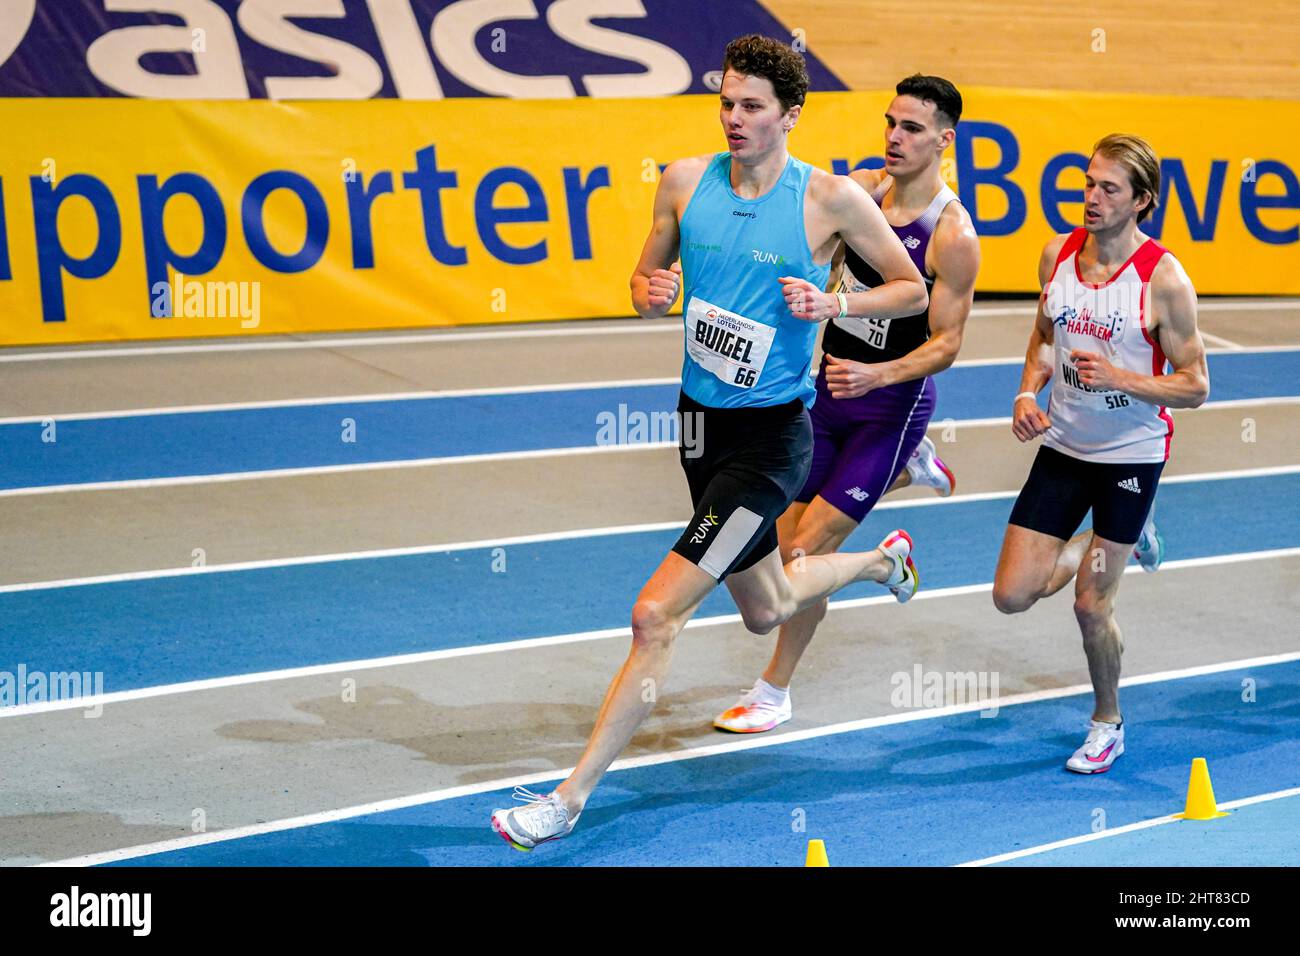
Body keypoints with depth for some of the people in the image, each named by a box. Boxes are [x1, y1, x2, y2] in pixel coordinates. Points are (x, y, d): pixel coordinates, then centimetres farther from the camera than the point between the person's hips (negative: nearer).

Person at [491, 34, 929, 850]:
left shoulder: (833, 199, -12)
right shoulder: (686, 181, -1)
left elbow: (914, 290, -1)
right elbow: (647, 281, 12)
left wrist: (835, 304, -17)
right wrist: (650, 292, -12)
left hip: (772, 435, -6)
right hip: (702, 416, 6)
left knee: (656, 615, -14)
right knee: (765, 608, 26)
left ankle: (571, 799, -3)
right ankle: (882, 561, 58)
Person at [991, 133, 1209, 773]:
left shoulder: (1164, 280, -18)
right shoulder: (1057, 255, -3)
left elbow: (1195, 386, -13)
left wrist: (1120, 379, -28)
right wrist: (1028, 392, -4)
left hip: (1131, 455, -5)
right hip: (1063, 446, 5)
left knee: (1091, 606, -2)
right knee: (1013, 596, 1)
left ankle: (1108, 721, 26)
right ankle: (1124, 541, 29)